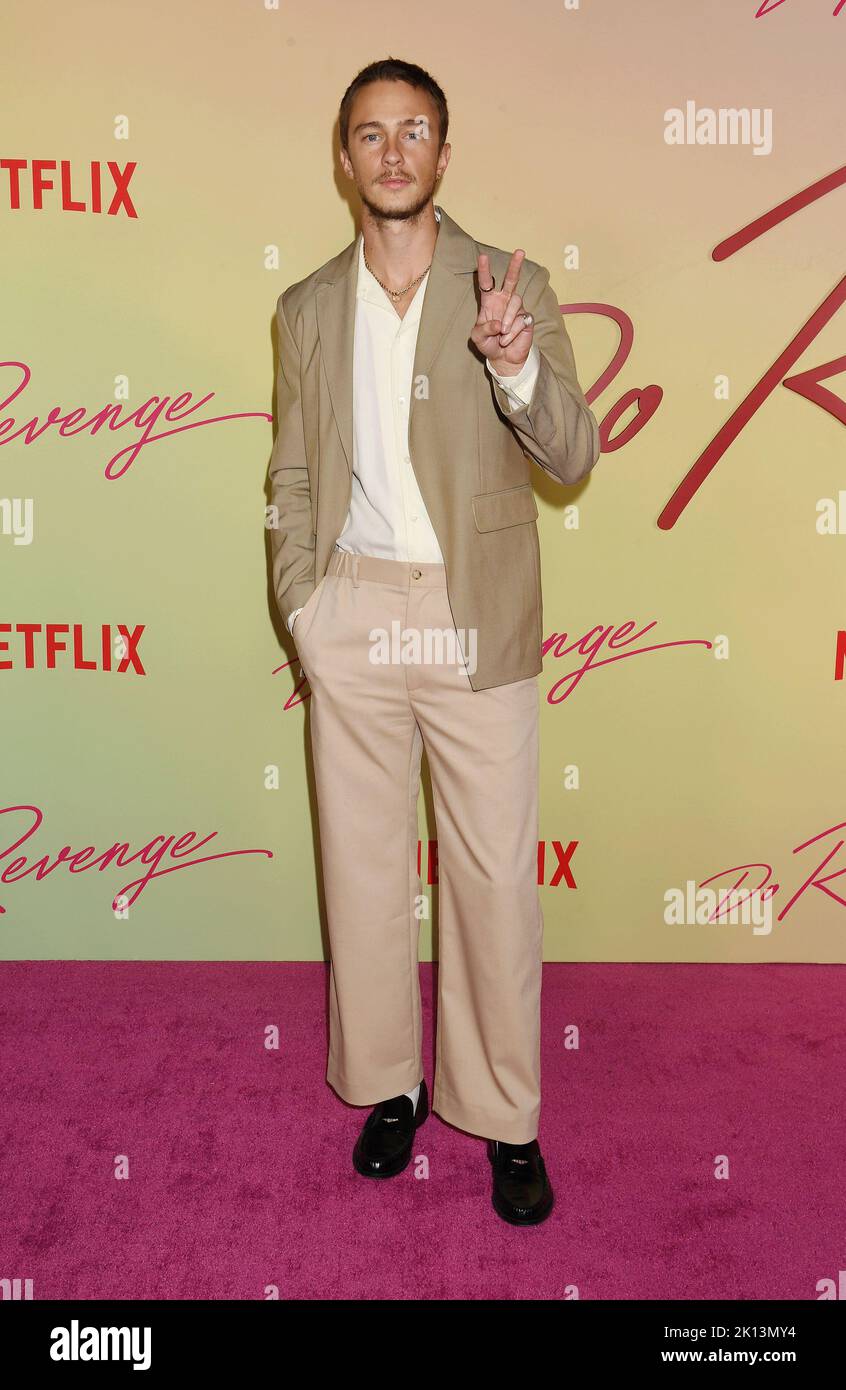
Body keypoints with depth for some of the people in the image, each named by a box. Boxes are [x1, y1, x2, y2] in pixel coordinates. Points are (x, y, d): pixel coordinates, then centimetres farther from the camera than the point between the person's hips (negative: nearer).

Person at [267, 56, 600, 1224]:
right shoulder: (308, 307, 10)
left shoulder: (514, 287, 1)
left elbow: (572, 457, -6)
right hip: (352, 616, 3)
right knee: (363, 863, 11)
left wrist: (515, 366, -24)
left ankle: (505, 1117, 20)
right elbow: (293, 477, 13)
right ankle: (386, 1084, 30)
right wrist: (300, 606, 2)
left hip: (476, 622, -2)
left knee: (496, 873, 3)